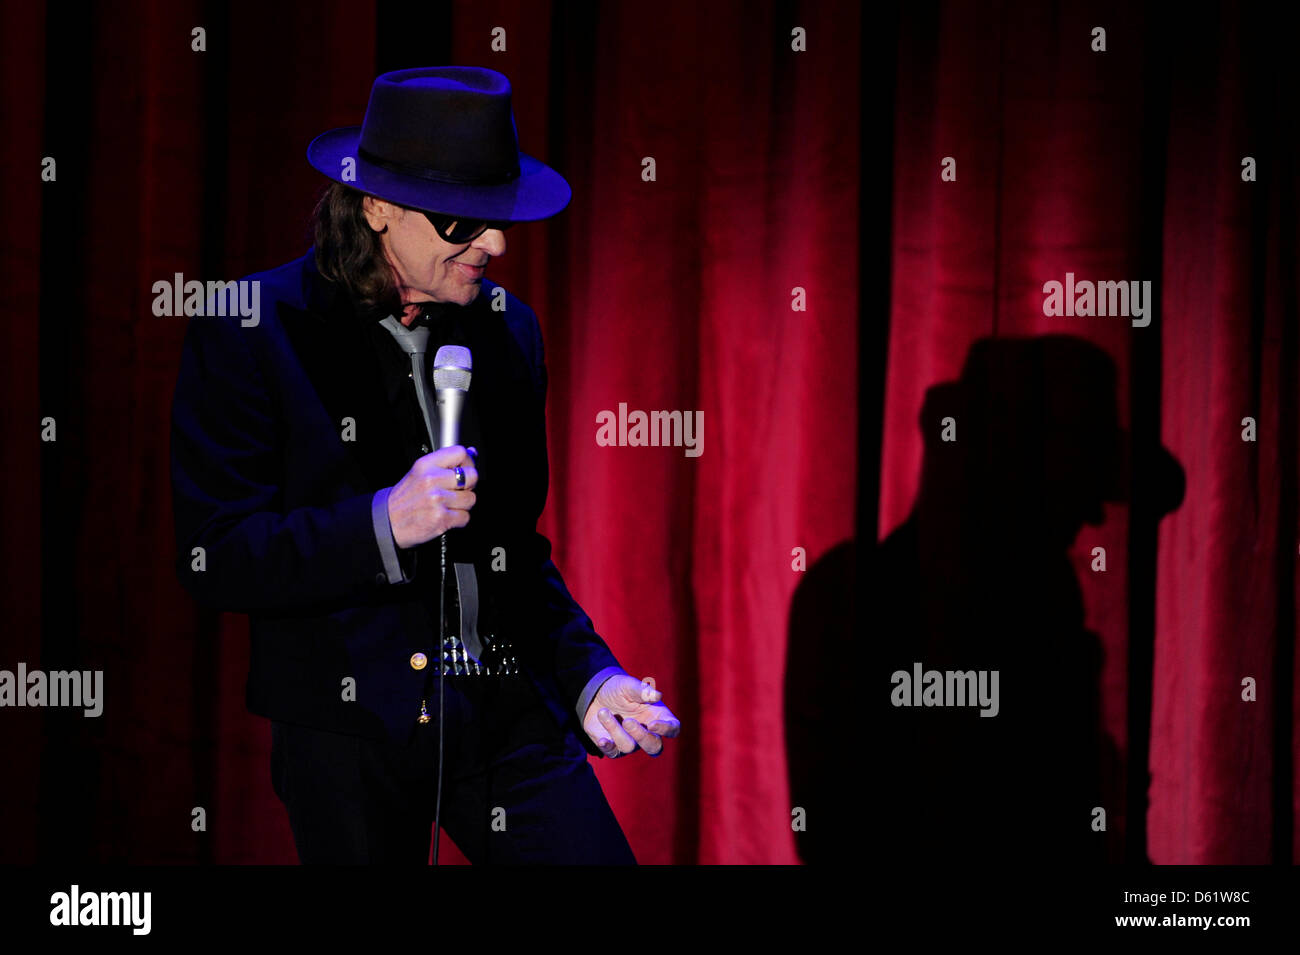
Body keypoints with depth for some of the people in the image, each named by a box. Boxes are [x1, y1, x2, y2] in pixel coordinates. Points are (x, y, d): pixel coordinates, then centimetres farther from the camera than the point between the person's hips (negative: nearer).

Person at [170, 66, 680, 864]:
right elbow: (214, 559, -11)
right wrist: (382, 523, -22)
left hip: (510, 709, 4)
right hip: (348, 729, -4)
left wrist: (591, 678, 4)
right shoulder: (248, 334, -7)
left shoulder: (509, 328, 9)